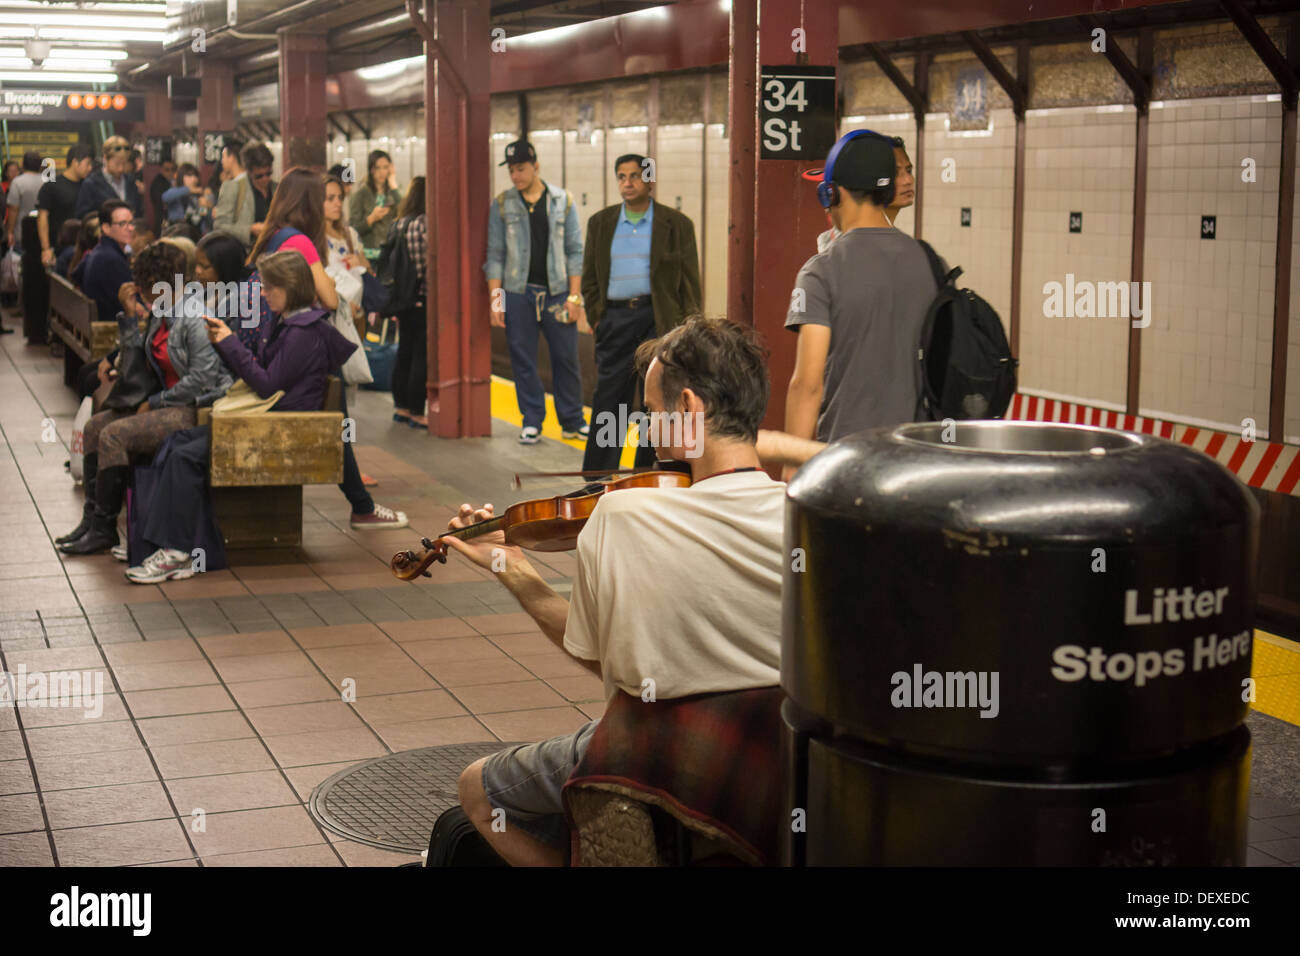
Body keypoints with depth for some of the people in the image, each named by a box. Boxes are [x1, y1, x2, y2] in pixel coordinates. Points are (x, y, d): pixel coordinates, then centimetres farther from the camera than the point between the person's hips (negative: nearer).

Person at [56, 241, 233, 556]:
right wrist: (131, 317, 9)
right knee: (95, 426, 7)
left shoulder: (194, 319, -17)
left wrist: (155, 402, -13)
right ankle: (92, 516, 7)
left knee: (115, 435, -20)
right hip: (167, 403, 10)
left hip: (197, 409, -10)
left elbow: (202, 378, -22)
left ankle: (104, 530, -11)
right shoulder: (160, 316, 12)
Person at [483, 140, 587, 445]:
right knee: (523, 360, 2)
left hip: (557, 291, 0)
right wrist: (495, 300, -3)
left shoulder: (562, 200, 4)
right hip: (519, 293, 0)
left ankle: (572, 421, 14)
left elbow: (574, 251, 4)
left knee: (566, 357, 2)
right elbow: (495, 255, 4)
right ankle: (532, 422, 12)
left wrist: (574, 296, -3)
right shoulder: (502, 205, 4)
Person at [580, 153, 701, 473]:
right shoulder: (600, 223, 11)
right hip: (615, 320, 2)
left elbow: (690, 281, 2)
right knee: (608, 400, 3)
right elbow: (589, 277, 14)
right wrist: (597, 317, 3)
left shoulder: (676, 225, 3)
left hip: (659, 320, -2)